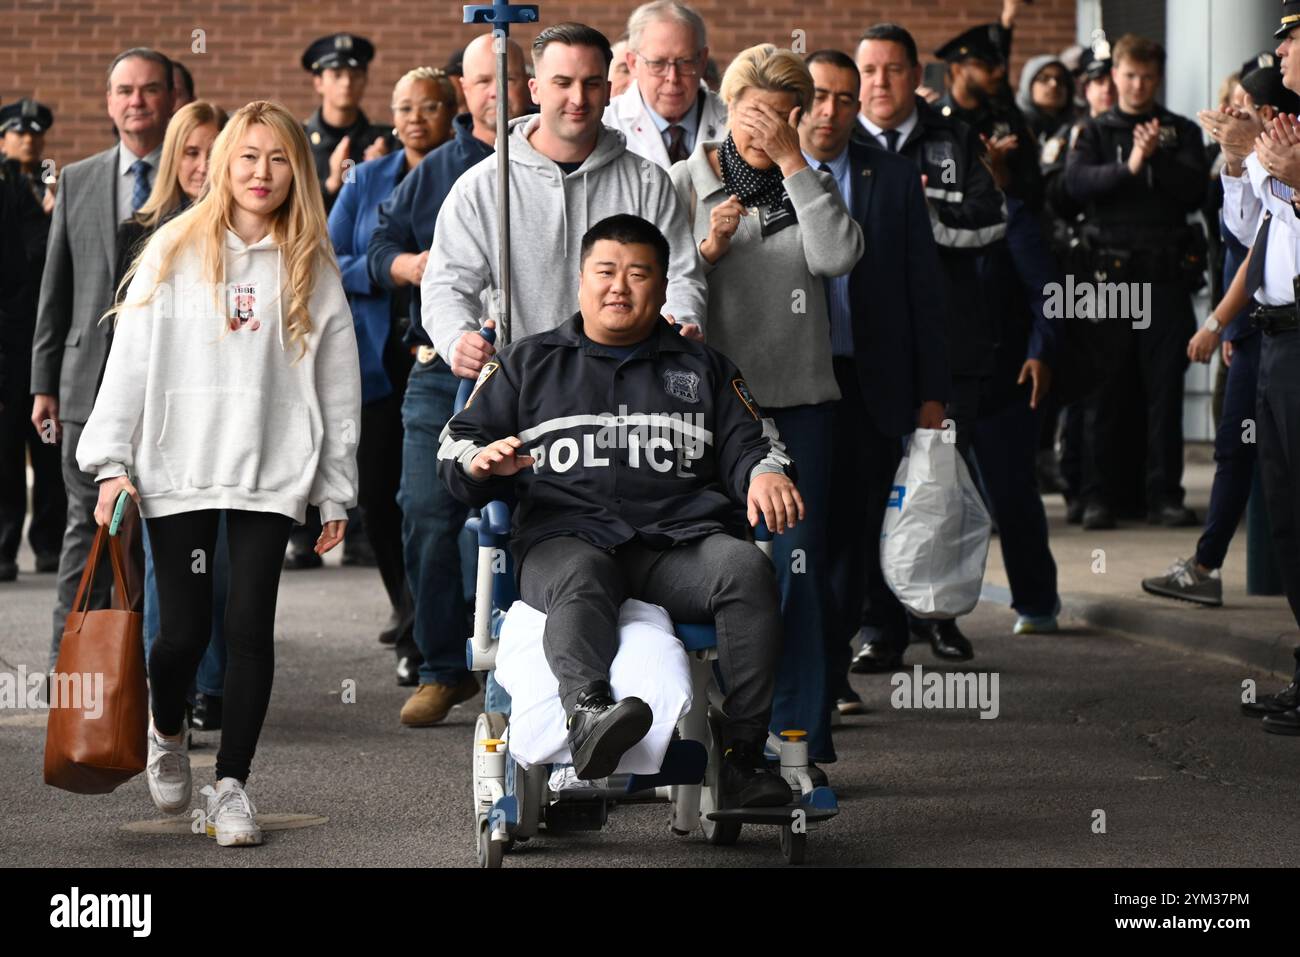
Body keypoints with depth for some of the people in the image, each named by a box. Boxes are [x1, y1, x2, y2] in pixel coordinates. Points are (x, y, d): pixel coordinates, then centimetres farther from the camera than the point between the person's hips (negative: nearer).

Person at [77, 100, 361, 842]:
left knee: (250, 626, -4)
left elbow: (339, 384, 7)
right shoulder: (175, 252, 4)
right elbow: (131, 359, 3)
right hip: (178, 470, 0)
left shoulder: (312, 267, 6)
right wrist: (112, 462, -3)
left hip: (272, 473, 1)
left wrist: (337, 493, 4)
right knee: (184, 630, -1)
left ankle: (232, 786, 7)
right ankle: (168, 730, 31)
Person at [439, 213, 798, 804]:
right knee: (580, 575, -39)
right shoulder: (528, 364, 26)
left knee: (745, 566, -32)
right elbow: (456, 445, 21)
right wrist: (482, 461, -5)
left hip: (682, 540, 1)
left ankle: (742, 754, -36)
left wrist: (765, 474, -4)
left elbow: (749, 443, 21)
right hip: (566, 537, -1)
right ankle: (588, 714, -63)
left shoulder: (702, 367, 29)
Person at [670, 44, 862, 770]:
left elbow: (839, 255, -10)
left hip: (798, 397, 1)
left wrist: (791, 160, -11)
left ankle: (802, 736, 3)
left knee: (800, 567, -2)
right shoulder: (686, 183, 5)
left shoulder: (813, 184, 10)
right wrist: (707, 250, -14)